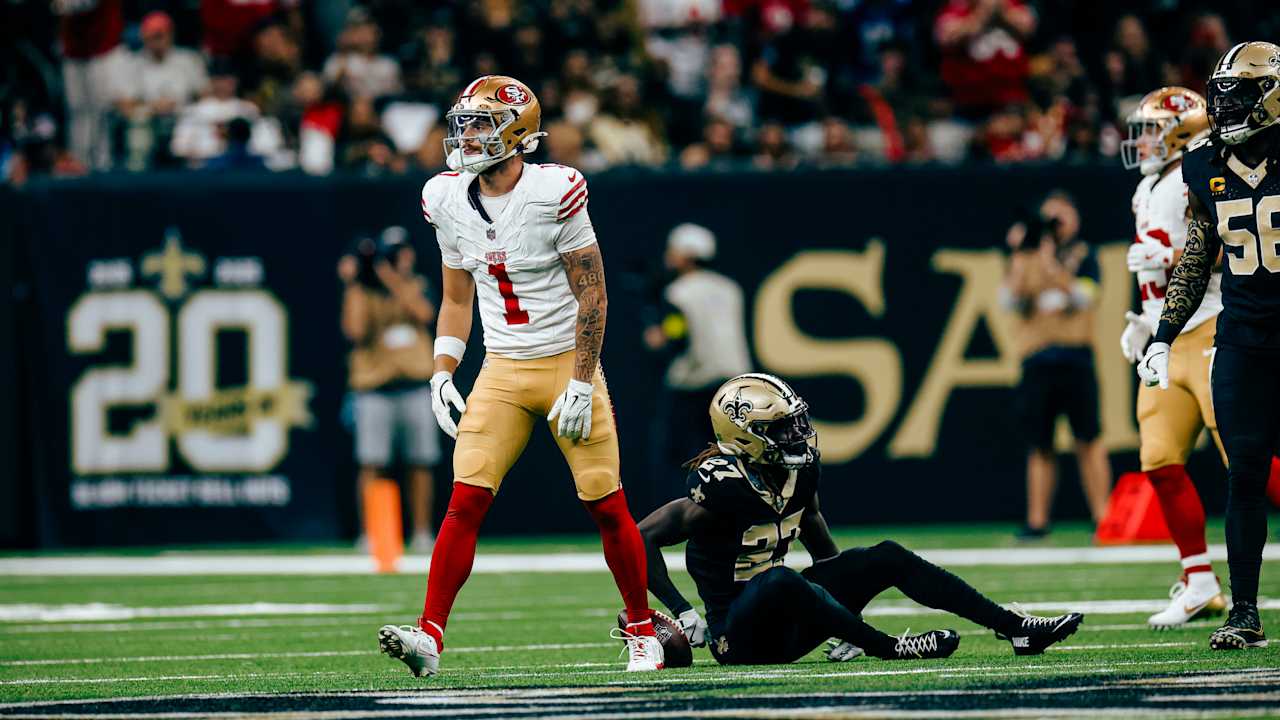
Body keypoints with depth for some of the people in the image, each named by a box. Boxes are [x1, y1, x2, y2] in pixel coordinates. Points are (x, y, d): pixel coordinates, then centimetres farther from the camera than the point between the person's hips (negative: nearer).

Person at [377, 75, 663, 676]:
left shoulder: (553, 193, -14)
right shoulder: (450, 202, 2)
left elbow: (592, 294, -11)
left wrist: (581, 384, -14)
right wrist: (443, 375, 4)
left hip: (567, 361, -4)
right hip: (502, 372, 4)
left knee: (606, 506, -1)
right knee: (466, 500, -10)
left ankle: (642, 631, 18)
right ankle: (429, 635, -13)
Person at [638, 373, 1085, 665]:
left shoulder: (799, 467, 0)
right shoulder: (722, 486, -24)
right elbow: (643, 538, -24)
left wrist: (843, 587, 15)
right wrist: (681, 613, -25)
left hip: (783, 624, 8)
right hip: (739, 637, -8)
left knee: (886, 559, -2)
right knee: (779, 580, -39)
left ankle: (1016, 628, -6)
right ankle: (887, 647, -33)